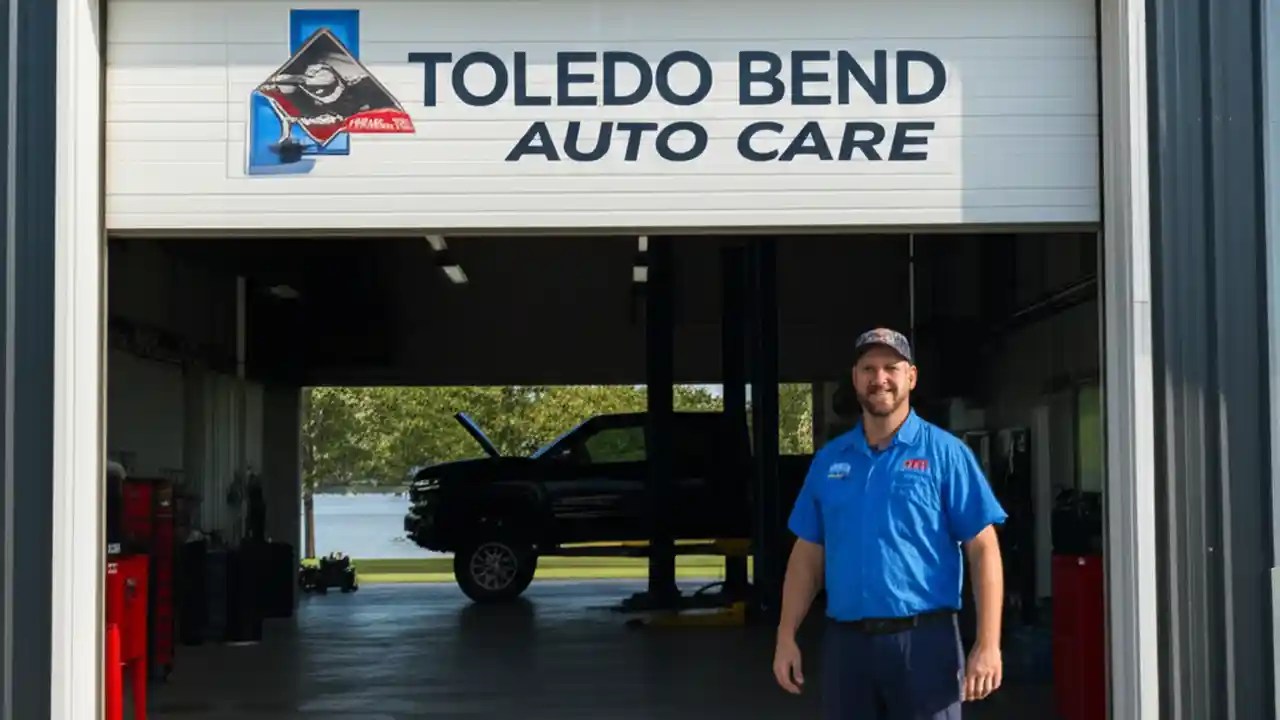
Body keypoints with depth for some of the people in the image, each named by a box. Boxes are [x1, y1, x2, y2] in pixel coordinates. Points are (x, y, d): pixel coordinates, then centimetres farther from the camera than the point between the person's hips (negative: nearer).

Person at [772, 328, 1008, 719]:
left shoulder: (945, 453, -2)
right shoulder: (829, 459, 11)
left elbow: (983, 549, -6)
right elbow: (808, 554, 14)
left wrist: (988, 644, -14)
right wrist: (787, 636, 7)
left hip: (923, 639, -4)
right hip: (845, 642, 4)